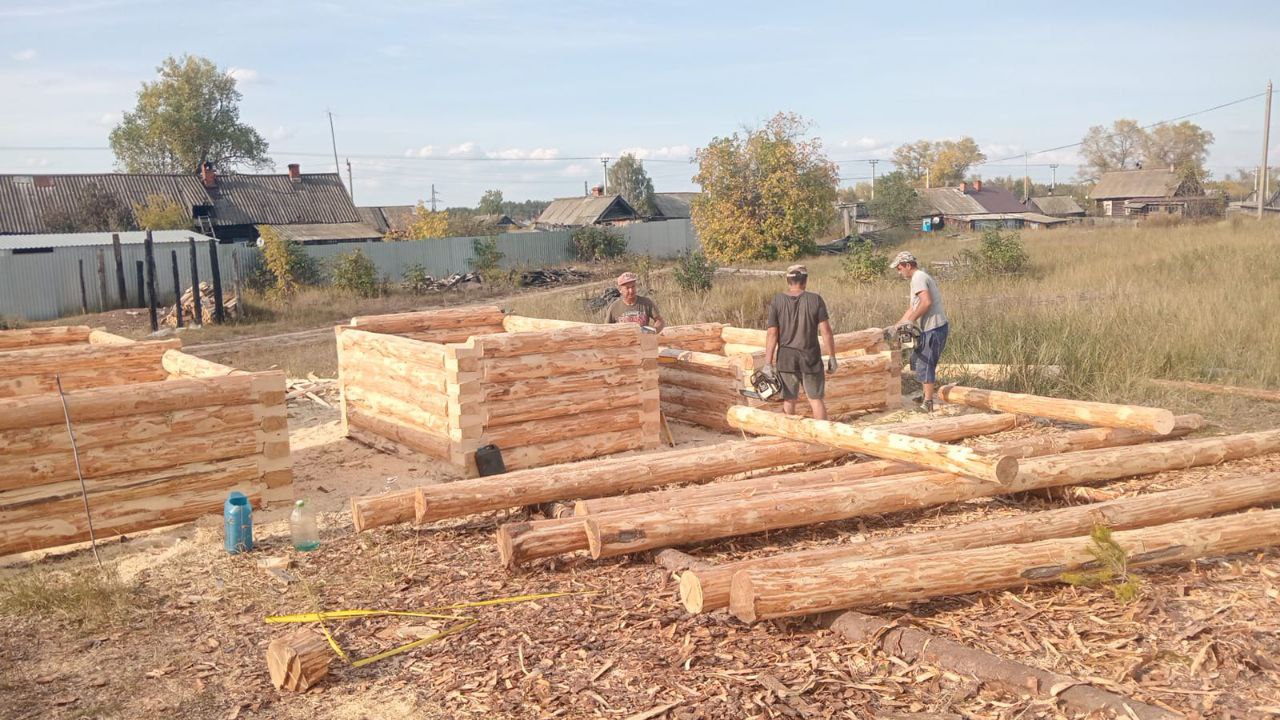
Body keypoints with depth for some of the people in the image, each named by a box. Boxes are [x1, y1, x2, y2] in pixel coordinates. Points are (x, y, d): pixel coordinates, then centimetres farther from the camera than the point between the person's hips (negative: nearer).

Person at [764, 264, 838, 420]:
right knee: (815, 399, 10)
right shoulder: (815, 299, -7)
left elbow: (772, 334, -7)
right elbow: (826, 331, -8)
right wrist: (832, 357, 1)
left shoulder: (777, 301, -5)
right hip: (811, 357, 0)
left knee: (789, 399, 11)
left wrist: (768, 363, -3)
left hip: (786, 358, 1)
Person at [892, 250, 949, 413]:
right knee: (917, 360, 19)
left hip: (933, 329, -11)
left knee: (925, 364, -7)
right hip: (931, 328, 11)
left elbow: (926, 302, -28)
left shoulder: (918, 278, -13)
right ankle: (927, 396, 26)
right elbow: (912, 307, 23)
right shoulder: (921, 277, 19)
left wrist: (910, 320, -21)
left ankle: (928, 404, -4)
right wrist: (898, 325, 20)